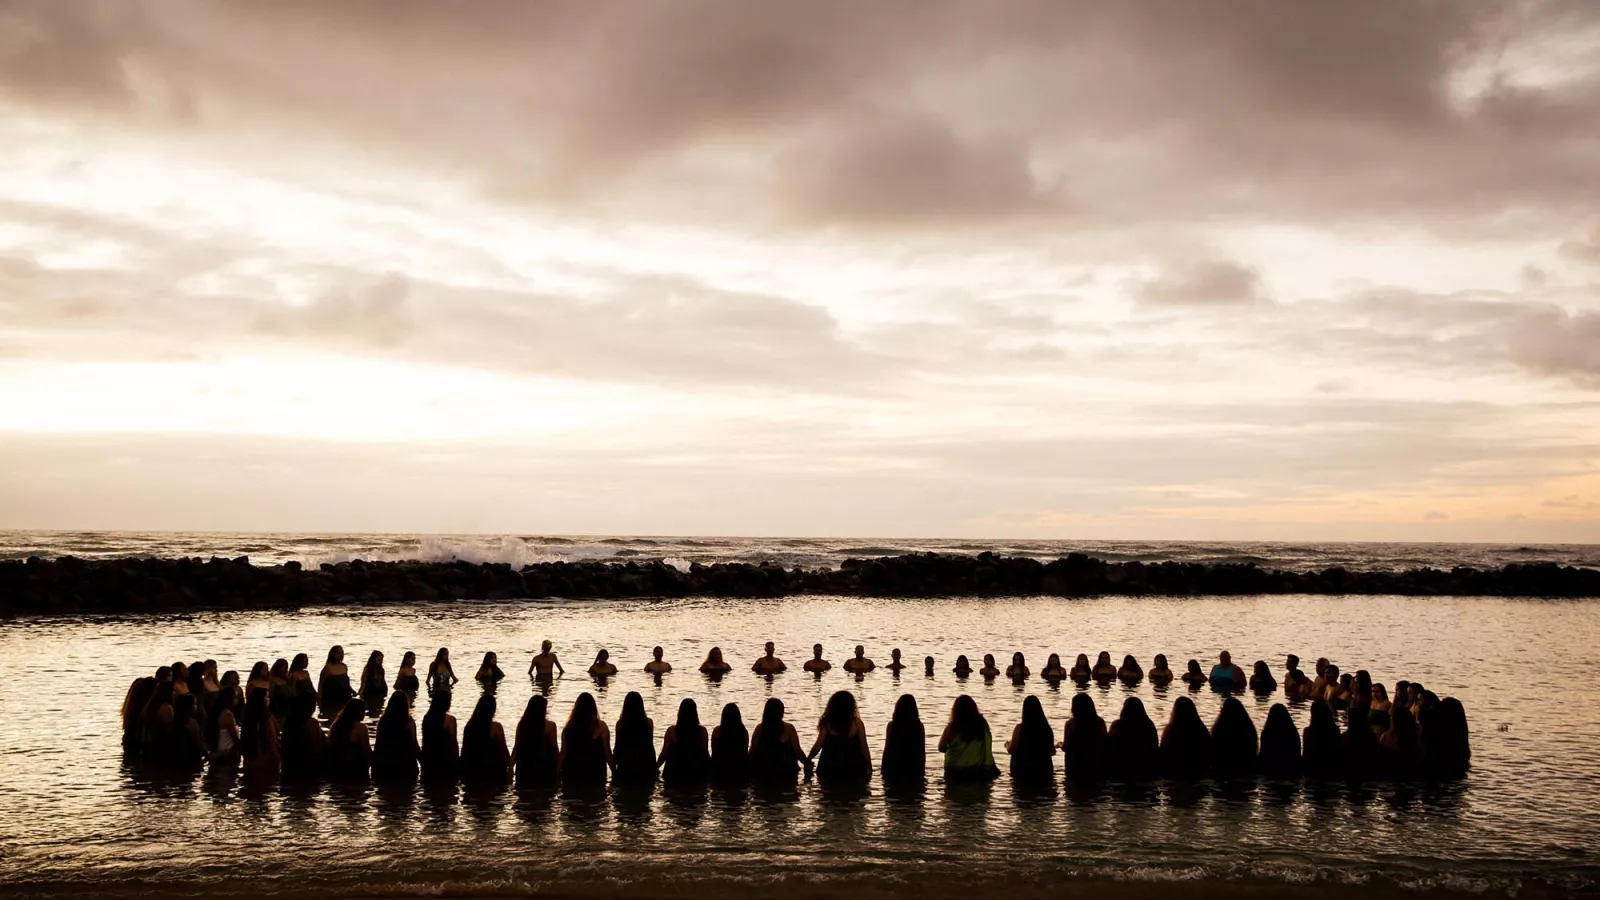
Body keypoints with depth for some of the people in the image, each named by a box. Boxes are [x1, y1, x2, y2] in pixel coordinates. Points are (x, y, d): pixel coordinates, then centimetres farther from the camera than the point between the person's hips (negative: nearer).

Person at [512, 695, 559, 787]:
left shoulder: (522, 725, 1)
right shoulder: (550, 726, -8)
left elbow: (517, 747, 2)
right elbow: (555, 748, -5)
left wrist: (511, 766, 8)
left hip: (524, 767, 3)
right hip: (544, 768, -3)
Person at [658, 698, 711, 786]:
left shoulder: (671, 731, -9)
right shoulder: (702, 731, -8)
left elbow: (664, 754, -5)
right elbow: (705, 755, -4)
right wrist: (711, 771, 13)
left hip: (674, 776, 0)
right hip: (696, 776, 0)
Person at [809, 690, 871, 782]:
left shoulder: (827, 723, -7)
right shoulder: (856, 723, -6)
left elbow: (818, 746, -8)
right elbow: (864, 747, -3)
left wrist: (807, 760, 6)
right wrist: (869, 765, 8)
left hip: (830, 771, 0)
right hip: (854, 770, 0)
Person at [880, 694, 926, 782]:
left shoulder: (891, 725, -7)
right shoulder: (919, 726, -2)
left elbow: (887, 748, -6)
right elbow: (922, 750, 2)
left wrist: (884, 768, 3)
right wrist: (922, 769, 13)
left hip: (895, 767, -1)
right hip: (914, 768, 2)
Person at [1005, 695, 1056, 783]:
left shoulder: (1020, 728, -13)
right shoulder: (1047, 728, -4)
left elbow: (1011, 750, -9)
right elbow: (1052, 752, 2)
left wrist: (1007, 744, 14)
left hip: (1023, 770, -3)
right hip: (1044, 770, 3)